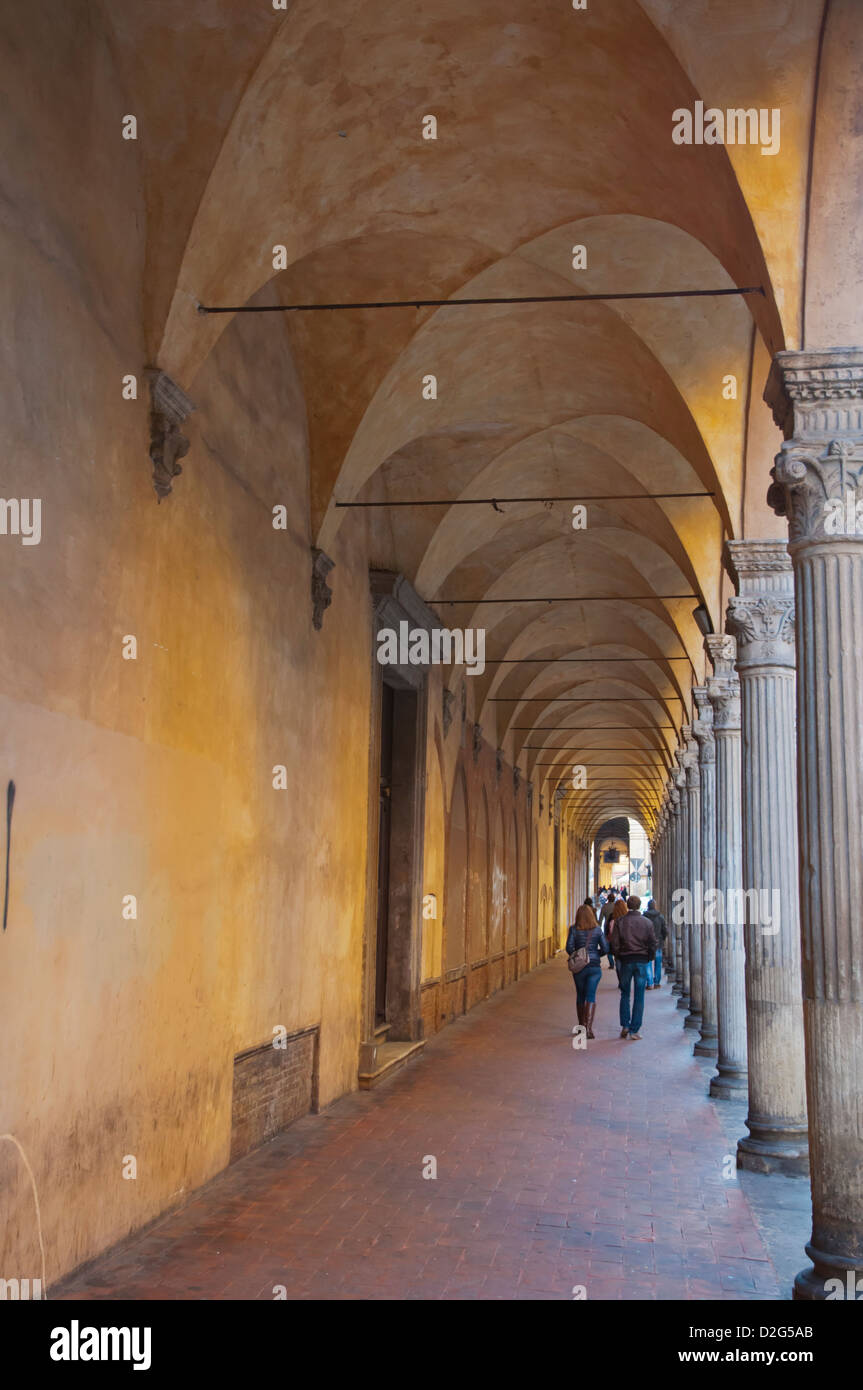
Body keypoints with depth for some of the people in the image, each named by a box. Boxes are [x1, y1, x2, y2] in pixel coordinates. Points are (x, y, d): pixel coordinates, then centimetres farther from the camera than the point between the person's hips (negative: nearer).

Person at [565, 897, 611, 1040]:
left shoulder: (574, 929, -4)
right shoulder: (598, 930, -2)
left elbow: (569, 948, -11)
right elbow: (605, 949, -4)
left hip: (579, 967, 1)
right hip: (595, 967, 0)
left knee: (580, 996, 15)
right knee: (591, 997, 0)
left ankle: (581, 1026, 27)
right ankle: (588, 1028, -14)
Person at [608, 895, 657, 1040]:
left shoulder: (619, 922, -3)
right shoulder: (647, 922, 0)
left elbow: (614, 943, -6)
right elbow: (653, 943, 0)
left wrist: (618, 957, 8)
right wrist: (649, 958, 12)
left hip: (625, 960, 0)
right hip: (641, 961, 0)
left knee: (625, 994, 14)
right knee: (639, 997, 3)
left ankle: (625, 1025, 6)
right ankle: (635, 1030, 2)